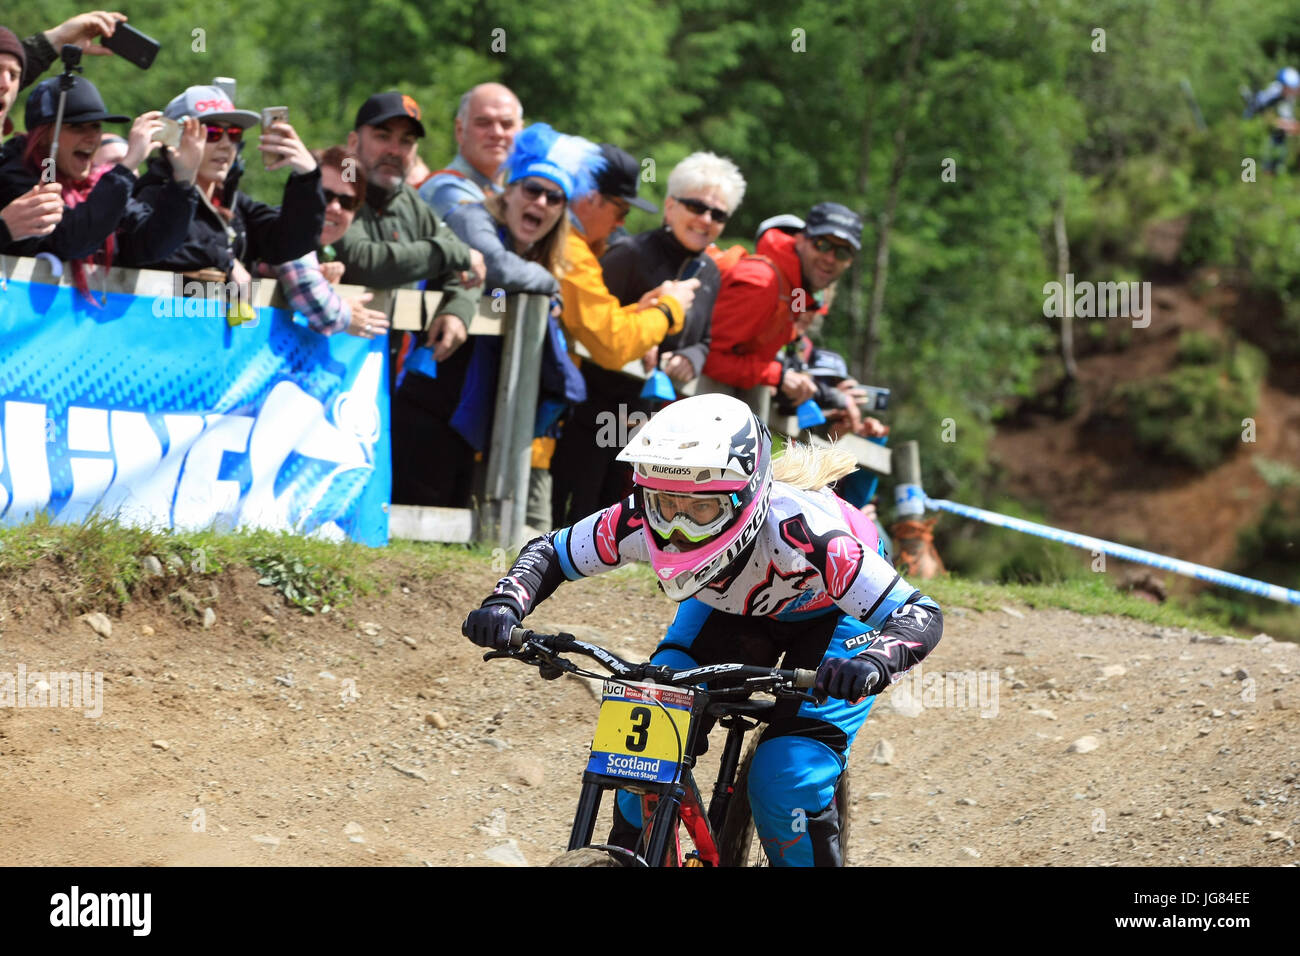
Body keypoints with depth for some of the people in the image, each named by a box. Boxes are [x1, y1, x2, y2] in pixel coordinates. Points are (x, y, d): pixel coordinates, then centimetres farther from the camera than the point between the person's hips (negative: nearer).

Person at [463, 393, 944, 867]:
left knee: (787, 782, -20)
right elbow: (549, 552, -13)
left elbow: (920, 614, -42)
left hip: (829, 614, -4)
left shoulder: (797, 530, -43)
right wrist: (504, 605, -34)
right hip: (731, 608, 4)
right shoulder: (644, 520, -32)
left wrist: (872, 664, -63)